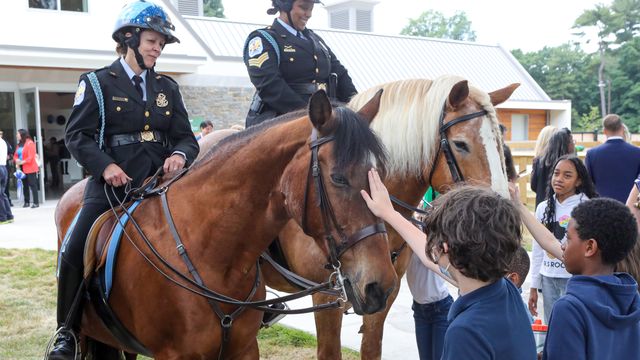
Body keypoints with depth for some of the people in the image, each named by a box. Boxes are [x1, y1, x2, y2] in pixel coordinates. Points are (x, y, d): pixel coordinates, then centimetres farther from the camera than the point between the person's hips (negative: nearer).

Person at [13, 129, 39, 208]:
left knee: (32, 185, -6)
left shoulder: (30, 143, -10)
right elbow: (15, 155, 14)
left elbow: (31, 157, -16)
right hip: (22, 168, 8)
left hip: (30, 168, -8)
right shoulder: (19, 144, 14)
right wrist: (16, 160, -6)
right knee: (25, 185, 11)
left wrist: (22, 162, -18)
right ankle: (26, 202, 18)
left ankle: (36, 202, -4)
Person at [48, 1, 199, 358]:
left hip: (161, 181, 4)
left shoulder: (168, 88, 14)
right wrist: (105, 166, -19)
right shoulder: (98, 83, 3)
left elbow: (186, 137, 12)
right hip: (114, 182, -3)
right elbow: (77, 135, -3)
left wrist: (180, 155, -12)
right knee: (74, 252, -17)